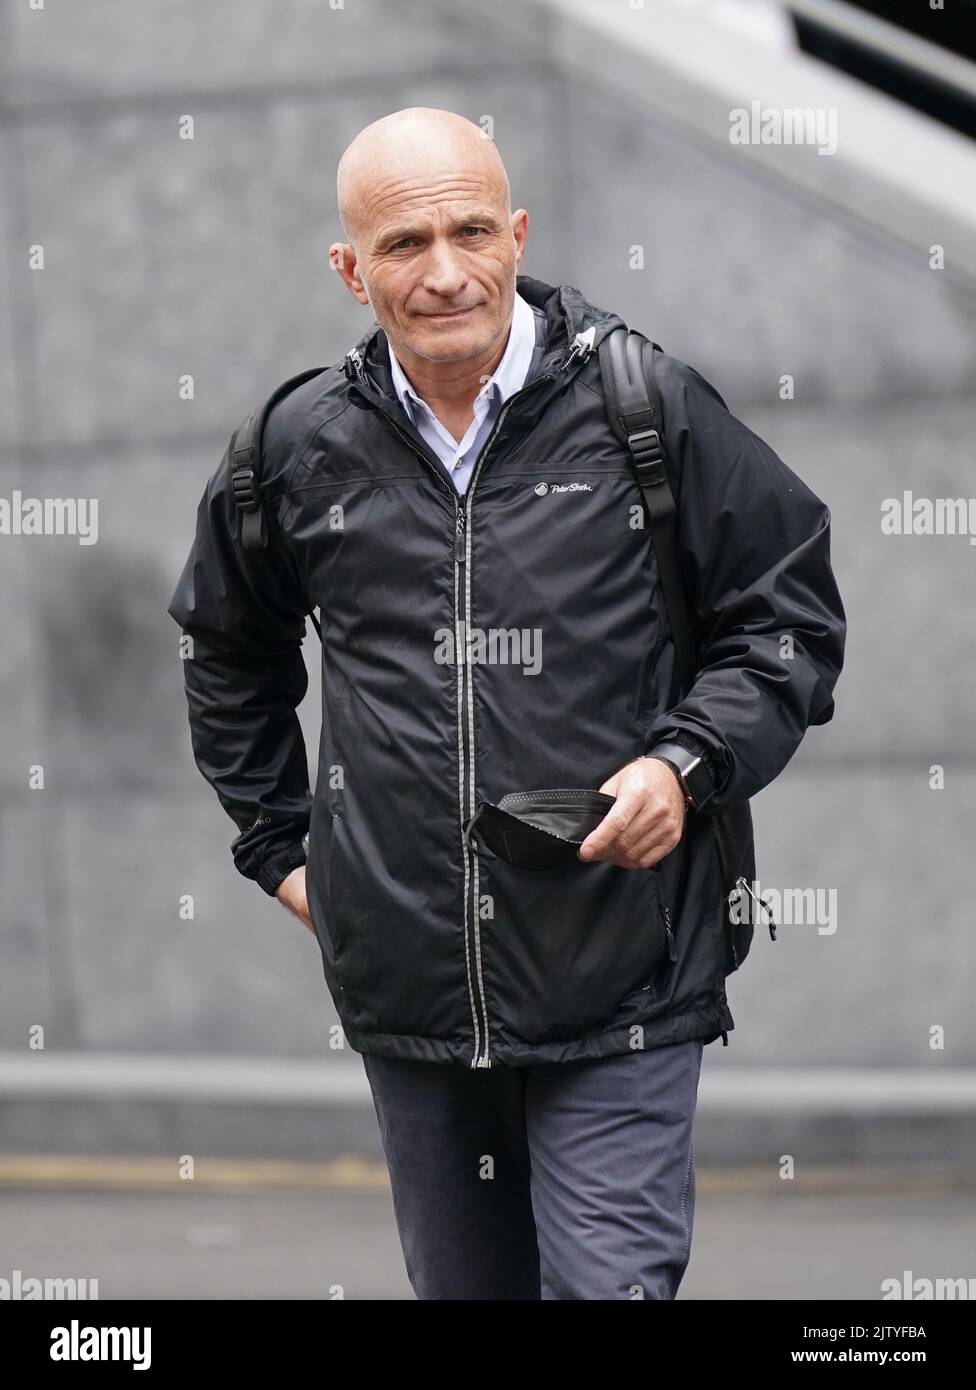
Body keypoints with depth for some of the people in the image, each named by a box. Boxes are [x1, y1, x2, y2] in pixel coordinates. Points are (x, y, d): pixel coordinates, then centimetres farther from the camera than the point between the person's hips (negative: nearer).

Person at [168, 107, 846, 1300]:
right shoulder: (301, 447, 5)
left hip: (618, 988, -3)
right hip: (406, 986, 3)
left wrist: (689, 764, -10)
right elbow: (230, 654, 24)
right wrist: (279, 846, 19)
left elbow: (791, 615, 5)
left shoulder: (647, 408, -3)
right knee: (462, 1284, 14)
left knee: (612, 1286, -9)